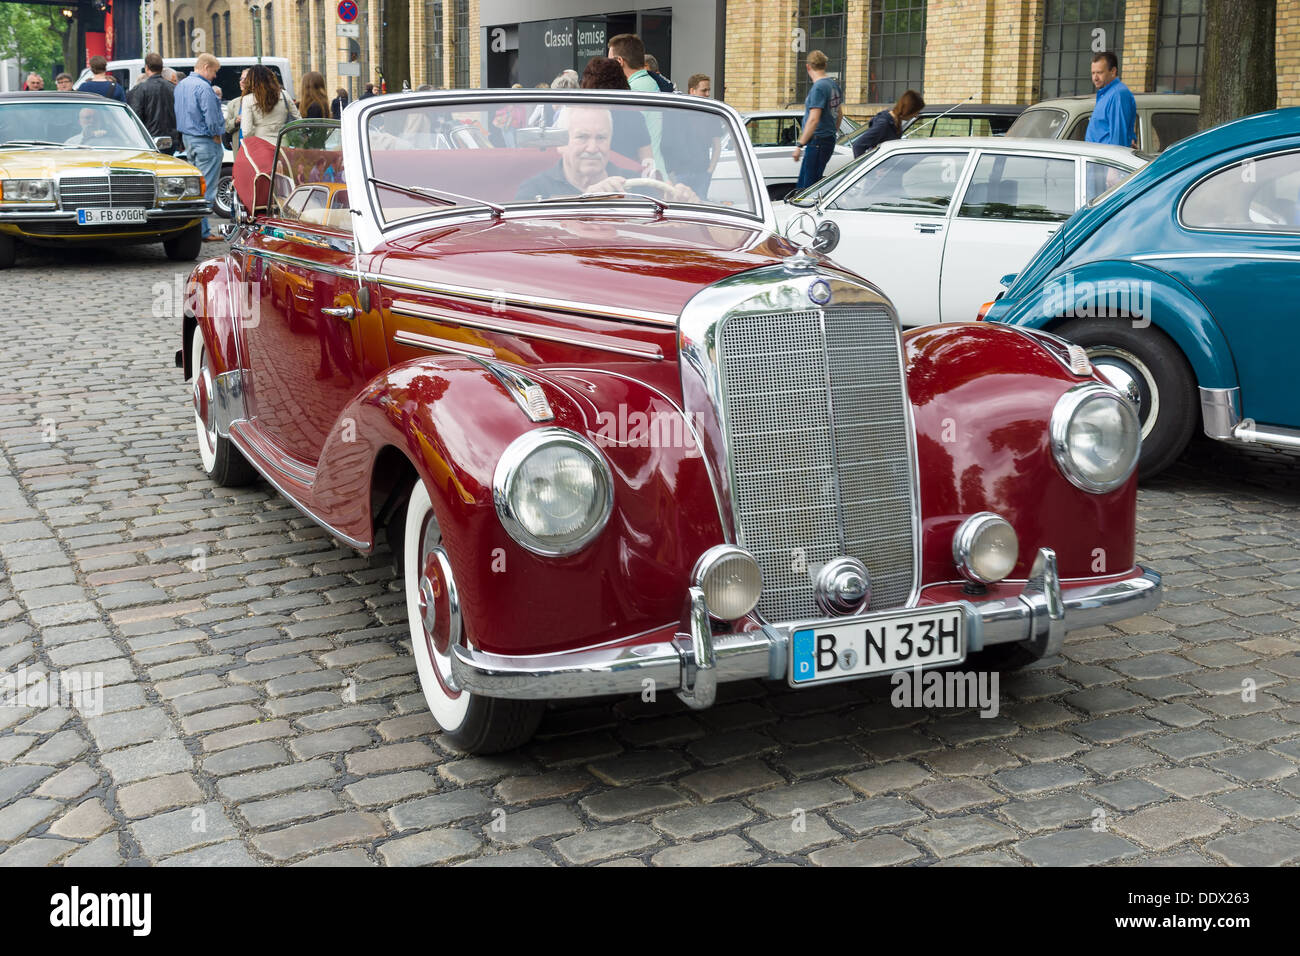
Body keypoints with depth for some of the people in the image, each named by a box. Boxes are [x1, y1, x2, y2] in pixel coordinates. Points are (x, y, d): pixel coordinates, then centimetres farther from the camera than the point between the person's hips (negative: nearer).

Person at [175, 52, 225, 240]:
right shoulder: (203, 87, -16)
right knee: (206, 187, -7)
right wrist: (216, 136, -6)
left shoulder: (181, 85, 15)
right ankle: (201, 230, -8)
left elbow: (178, 113, 20)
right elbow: (210, 117, -20)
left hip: (188, 139, 10)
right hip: (205, 140, -10)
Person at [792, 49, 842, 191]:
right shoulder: (833, 85, 12)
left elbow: (814, 119, -22)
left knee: (808, 186, -8)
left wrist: (800, 145, -20)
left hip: (817, 141, -10)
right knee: (801, 185, 13)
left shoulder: (818, 87, -16)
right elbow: (838, 114, 23)